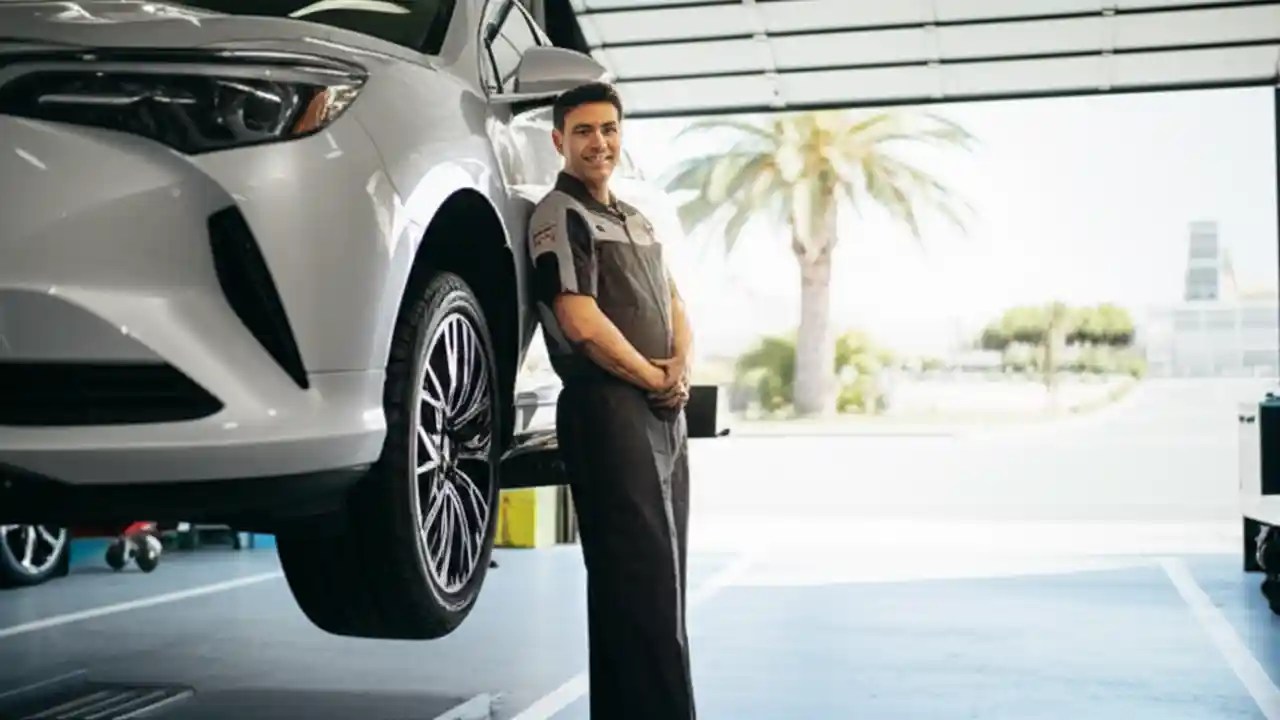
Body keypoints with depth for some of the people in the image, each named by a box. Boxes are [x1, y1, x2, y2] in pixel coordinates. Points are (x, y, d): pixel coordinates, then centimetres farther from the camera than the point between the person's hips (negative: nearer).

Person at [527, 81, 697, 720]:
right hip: (608, 408, -9)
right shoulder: (560, 215, -5)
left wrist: (681, 366, -2)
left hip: (665, 412, 9)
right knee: (639, 575, -10)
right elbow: (580, 321, -16)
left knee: (665, 572, 10)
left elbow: (674, 305, 19)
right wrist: (652, 377, -9)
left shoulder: (636, 219, 22)